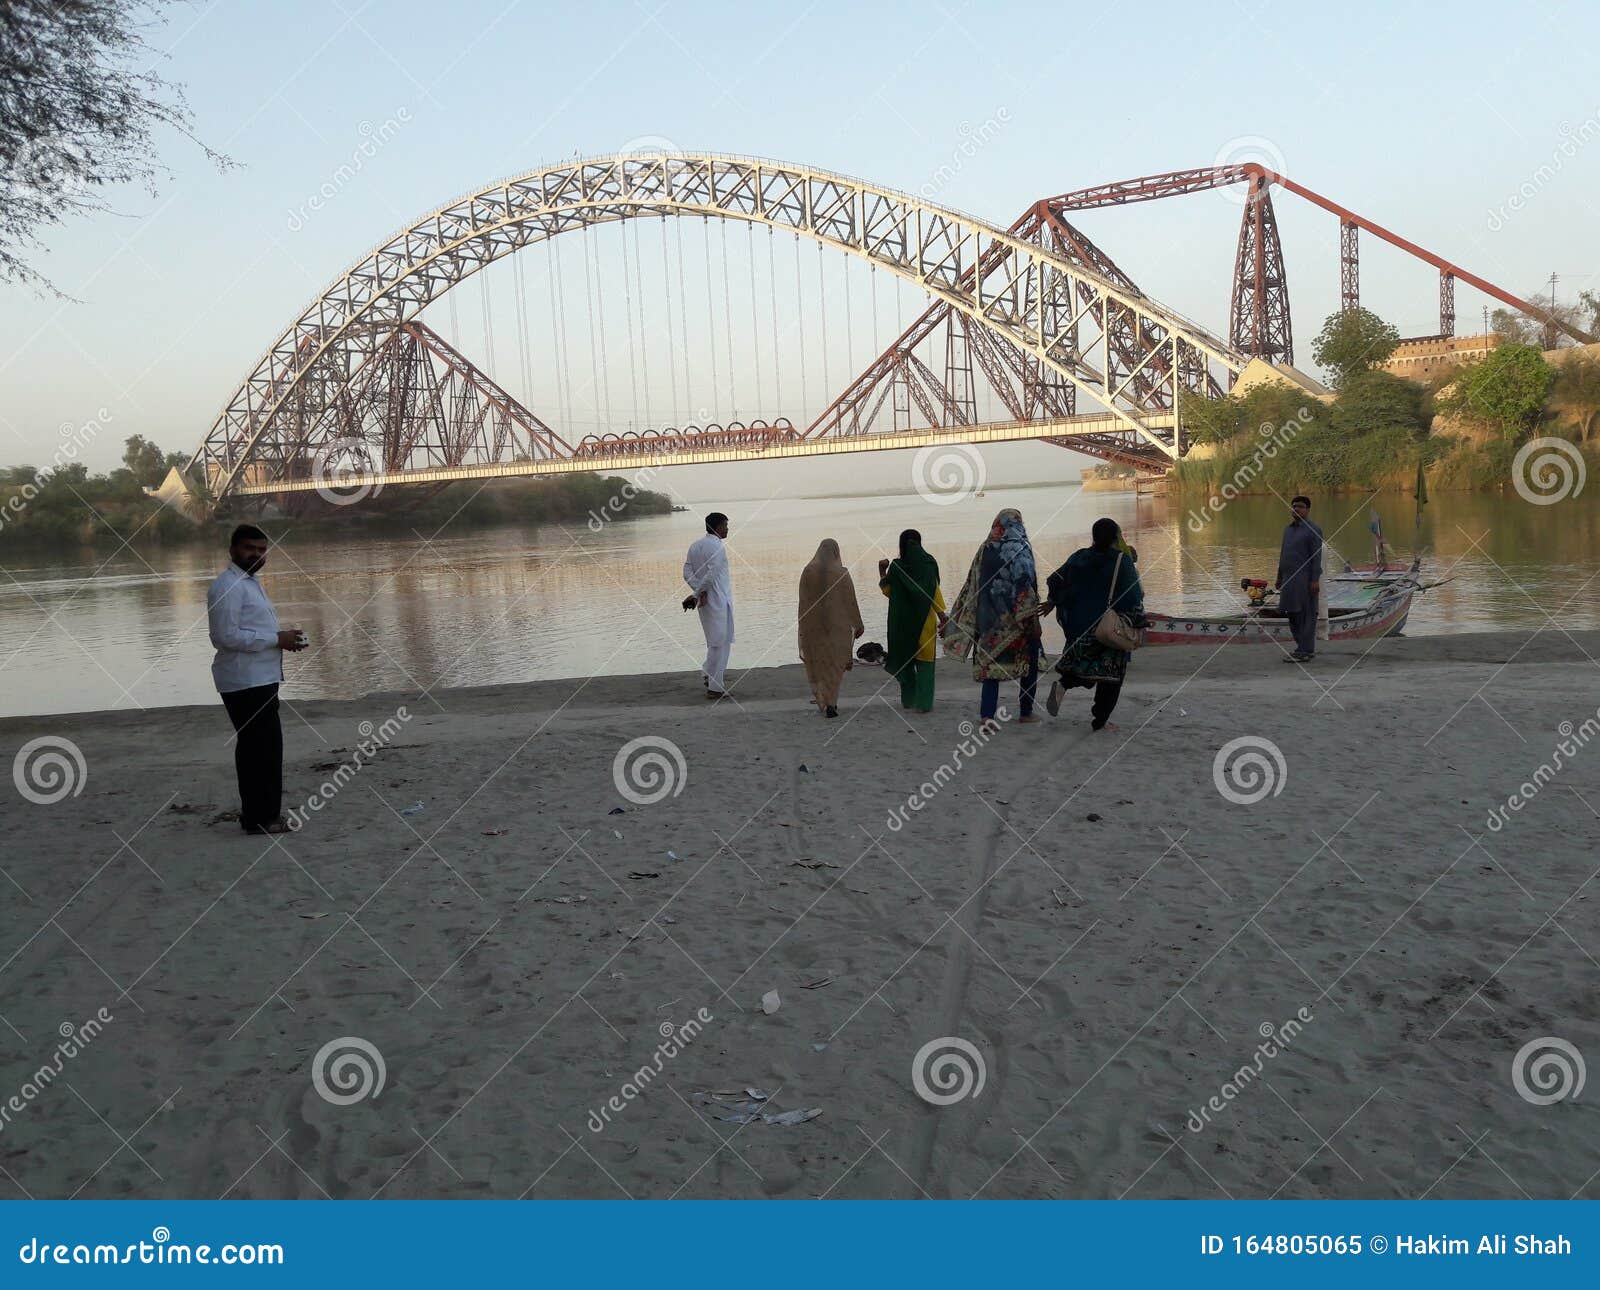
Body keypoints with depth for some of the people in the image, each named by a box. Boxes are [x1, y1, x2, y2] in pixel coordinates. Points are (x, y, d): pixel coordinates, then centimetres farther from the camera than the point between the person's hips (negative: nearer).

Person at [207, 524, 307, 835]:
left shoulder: (249, 583, 19)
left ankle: (258, 813, 26)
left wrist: (283, 637, 10)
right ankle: (261, 818, -4)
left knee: (255, 747, 17)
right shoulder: (227, 587, -14)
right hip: (245, 682, -11)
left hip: (260, 680, 11)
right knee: (263, 748, -9)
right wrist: (276, 639, -18)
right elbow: (226, 636, -22)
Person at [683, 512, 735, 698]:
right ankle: (715, 687, 1)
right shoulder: (717, 547, -15)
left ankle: (709, 675, 25)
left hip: (704, 601, 8)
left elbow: (687, 573, 4)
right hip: (718, 601, -8)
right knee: (720, 642, -1)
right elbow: (711, 574, -23)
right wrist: (700, 592, -10)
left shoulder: (695, 546, 10)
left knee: (714, 640, 22)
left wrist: (698, 593, -4)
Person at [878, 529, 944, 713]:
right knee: (924, 662, 5)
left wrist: (882, 571, 15)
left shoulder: (896, 567, -7)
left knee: (905, 660, 14)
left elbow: (887, 591, 4)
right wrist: (942, 617, -6)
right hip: (925, 621, 0)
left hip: (902, 621, 0)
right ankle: (924, 703, 1)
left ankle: (908, 701, 15)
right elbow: (935, 593, -9)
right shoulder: (929, 564, -6)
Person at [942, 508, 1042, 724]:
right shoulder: (1020, 548, -8)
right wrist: (1032, 617, -13)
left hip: (989, 618, 4)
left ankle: (986, 714, -8)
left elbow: (972, 585, 9)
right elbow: (1026, 585, -15)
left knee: (989, 663, 4)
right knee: (1028, 663, 12)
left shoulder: (985, 549, 6)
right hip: (1016, 620, -4)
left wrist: (956, 617, 15)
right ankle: (1026, 713, 18)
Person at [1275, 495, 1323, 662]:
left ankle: (1304, 652, -2)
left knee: (1306, 616, -4)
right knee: (1292, 614, 11)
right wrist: (1280, 578, 18)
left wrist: (1315, 580, -19)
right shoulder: (1289, 529, 16)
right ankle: (1306, 648, 21)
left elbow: (1316, 556, -13)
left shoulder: (1313, 530, -7)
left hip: (1305, 579, -8)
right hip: (1290, 579, 8)